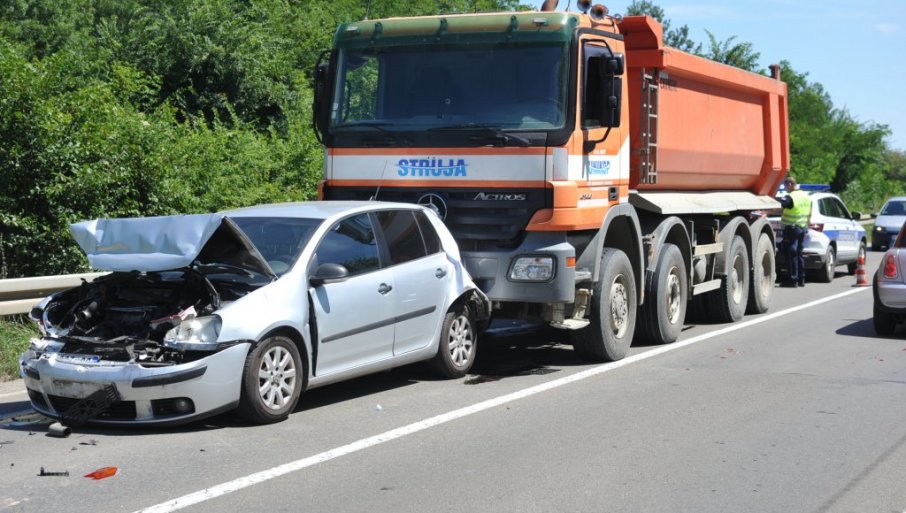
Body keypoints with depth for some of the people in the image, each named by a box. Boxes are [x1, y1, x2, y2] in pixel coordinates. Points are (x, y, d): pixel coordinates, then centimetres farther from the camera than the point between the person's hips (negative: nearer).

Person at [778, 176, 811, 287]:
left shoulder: (790, 197, -16)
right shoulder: (806, 196, 12)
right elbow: (809, 214, 19)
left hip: (791, 229, -8)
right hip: (802, 228, 8)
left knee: (791, 254, -4)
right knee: (799, 254, 14)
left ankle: (793, 280, -4)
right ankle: (801, 279, 17)